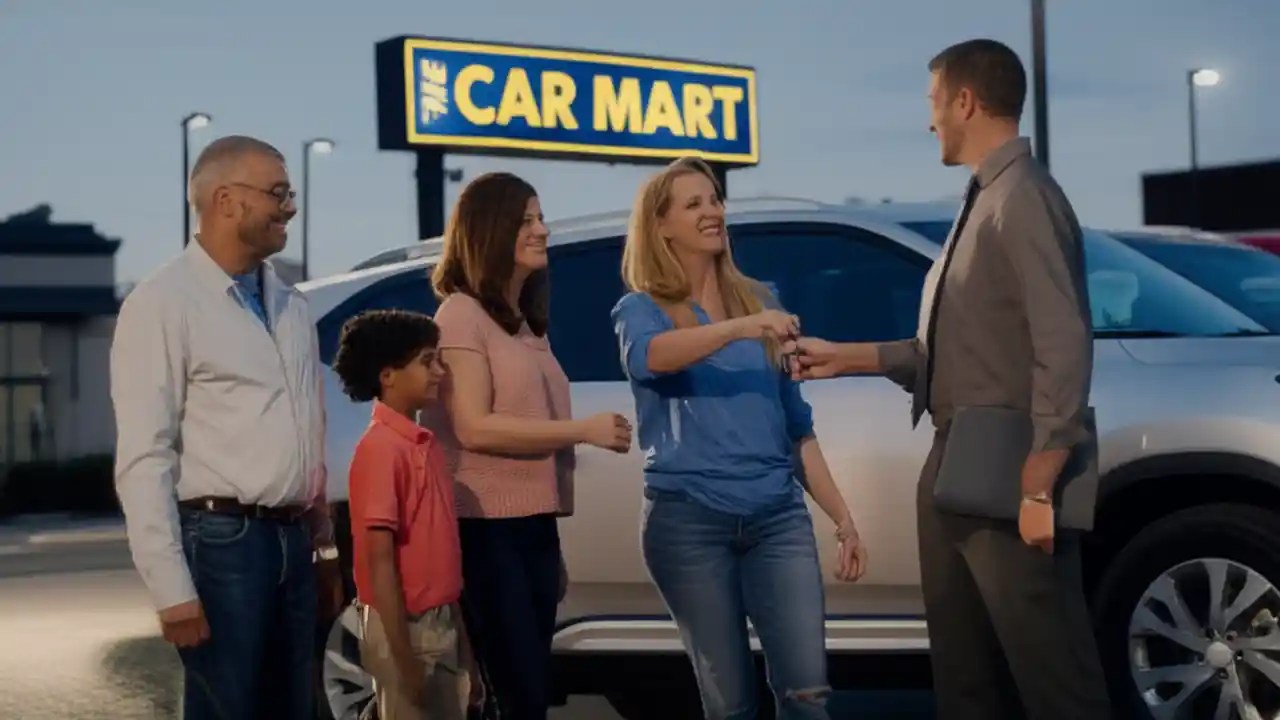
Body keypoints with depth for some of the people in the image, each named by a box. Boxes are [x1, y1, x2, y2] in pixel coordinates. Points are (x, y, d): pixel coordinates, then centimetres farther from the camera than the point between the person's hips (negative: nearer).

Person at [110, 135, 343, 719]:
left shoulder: (291, 307, 14)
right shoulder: (163, 304, -8)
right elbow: (143, 459, -13)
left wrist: (324, 548, 16)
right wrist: (172, 588, -17)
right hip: (221, 542, -7)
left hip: (292, 543, 7)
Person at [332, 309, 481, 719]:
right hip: (407, 628, -8)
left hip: (440, 625, 8)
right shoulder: (382, 448, -15)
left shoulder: (424, 444, 10)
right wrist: (404, 658, -20)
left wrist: (462, 639, 12)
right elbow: (380, 560, -18)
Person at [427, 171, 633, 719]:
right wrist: (585, 430, -15)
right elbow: (474, 428, -17)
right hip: (488, 527, -8)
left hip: (533, 524, 9)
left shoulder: (527, 321, 20)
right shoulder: (462, 314, -7)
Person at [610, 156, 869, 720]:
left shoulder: (760, 302, 13)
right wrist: (738, 328, -40)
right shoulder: (641, 310, 2)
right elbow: (650, 356, -24)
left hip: (778, 515, 3)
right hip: (689, 519, -3)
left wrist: (842, 516, 14)